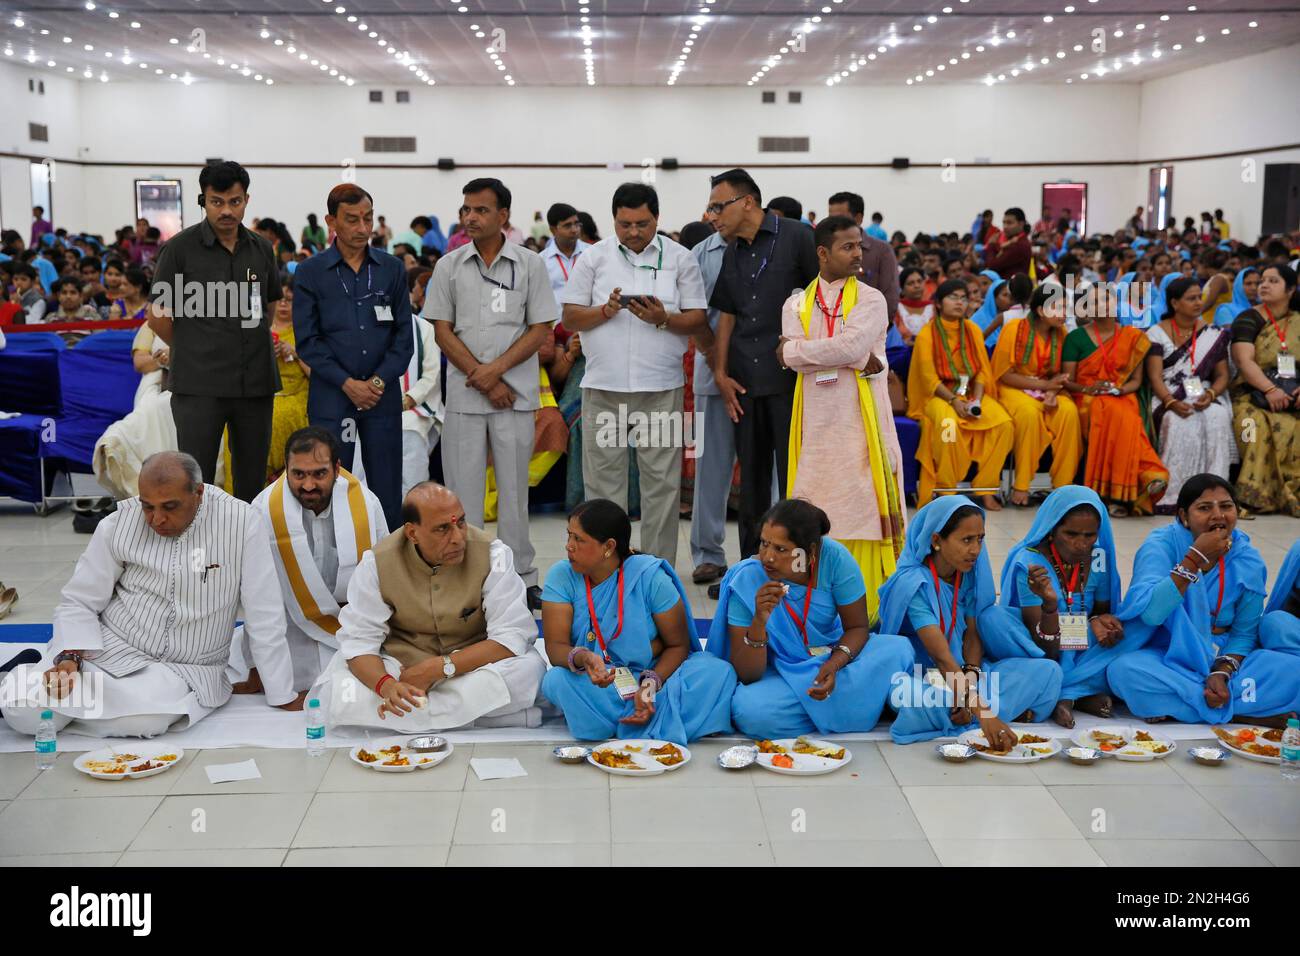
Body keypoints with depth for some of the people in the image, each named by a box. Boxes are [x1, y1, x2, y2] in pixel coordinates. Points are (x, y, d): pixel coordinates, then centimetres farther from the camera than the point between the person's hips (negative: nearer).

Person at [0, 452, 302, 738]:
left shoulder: (240, 522, -14)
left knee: (145, 719, -33)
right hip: (110, 648, 1)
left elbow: (264, 616, -10)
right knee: (24, 713, -20)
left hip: (186, 670, -1)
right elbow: (79, 602, 2)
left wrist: (284, 697, -7)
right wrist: (69, 658, -17)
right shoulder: (119, 524, -7)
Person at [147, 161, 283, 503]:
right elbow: (157, 315, 1)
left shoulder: (261, 249, 8)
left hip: (256, 382, 4)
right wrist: (193, 352, 6)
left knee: (252, 484, 10)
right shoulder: (180, 248, -4)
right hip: (200, 386, -4)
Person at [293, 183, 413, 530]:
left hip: (383, 396, 2)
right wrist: (348, 383, -10)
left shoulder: (392, 269, 8)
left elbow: (404, 334, 7)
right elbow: (307, 340, -1)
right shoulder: (310, 273, 3)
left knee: (387, 491, 3)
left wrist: (380, 380, -7)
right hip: (331, 397, -1)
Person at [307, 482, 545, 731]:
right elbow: (358, 641, -11)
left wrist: (438, 668, -26)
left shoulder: (492, 554, -15)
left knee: (530, 670, -32)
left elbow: (511, 638, -18)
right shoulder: (378, 562, -11)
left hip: (474, 665, -1)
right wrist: (386, 685, -34)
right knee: (337, 697, -25)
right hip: (401, 666, 1)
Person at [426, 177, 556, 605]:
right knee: (462, 488, 3)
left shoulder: (530, 265, 3)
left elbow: (540, 329, -1)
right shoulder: (449, 266, 6)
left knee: (514, 487, 5)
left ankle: (521, 577, 13)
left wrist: (496, 369, -12)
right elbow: (442, 330, 3)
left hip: (516, 395, -1)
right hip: (463, 396, 1)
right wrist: (480, 377, -8)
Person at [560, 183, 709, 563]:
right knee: (603, 479, 4)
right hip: (604, 386, 1)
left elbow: (697, 320, 5)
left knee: (661, 481, 2)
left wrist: (663, 318, -14)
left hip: (661, 388, 0)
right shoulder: (594, 258, 8)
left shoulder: (680, 259, 7)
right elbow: (570, 318, 5)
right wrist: (606, 310, -12)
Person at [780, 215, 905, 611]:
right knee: (814, 506, 2)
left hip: (860, 416, -2)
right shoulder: (797, 304, 11)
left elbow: (850, 344, -13)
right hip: (817, 418, 2)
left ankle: (867, 601, 0)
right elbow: (792, 358, -6)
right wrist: (859, 359, -13)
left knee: (862, 502, -4)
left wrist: (797, 350, -5)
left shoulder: (871, 300, 4)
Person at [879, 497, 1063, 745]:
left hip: (964, 672, 5)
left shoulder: (970, 573, -3)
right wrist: (984, 715, -41)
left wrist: (971, 676, -21)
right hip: (921, 676, -5)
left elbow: (973, 633, 1)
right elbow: (942, 657, -32)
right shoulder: (913, 584, -24)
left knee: (1048, 671, -9)